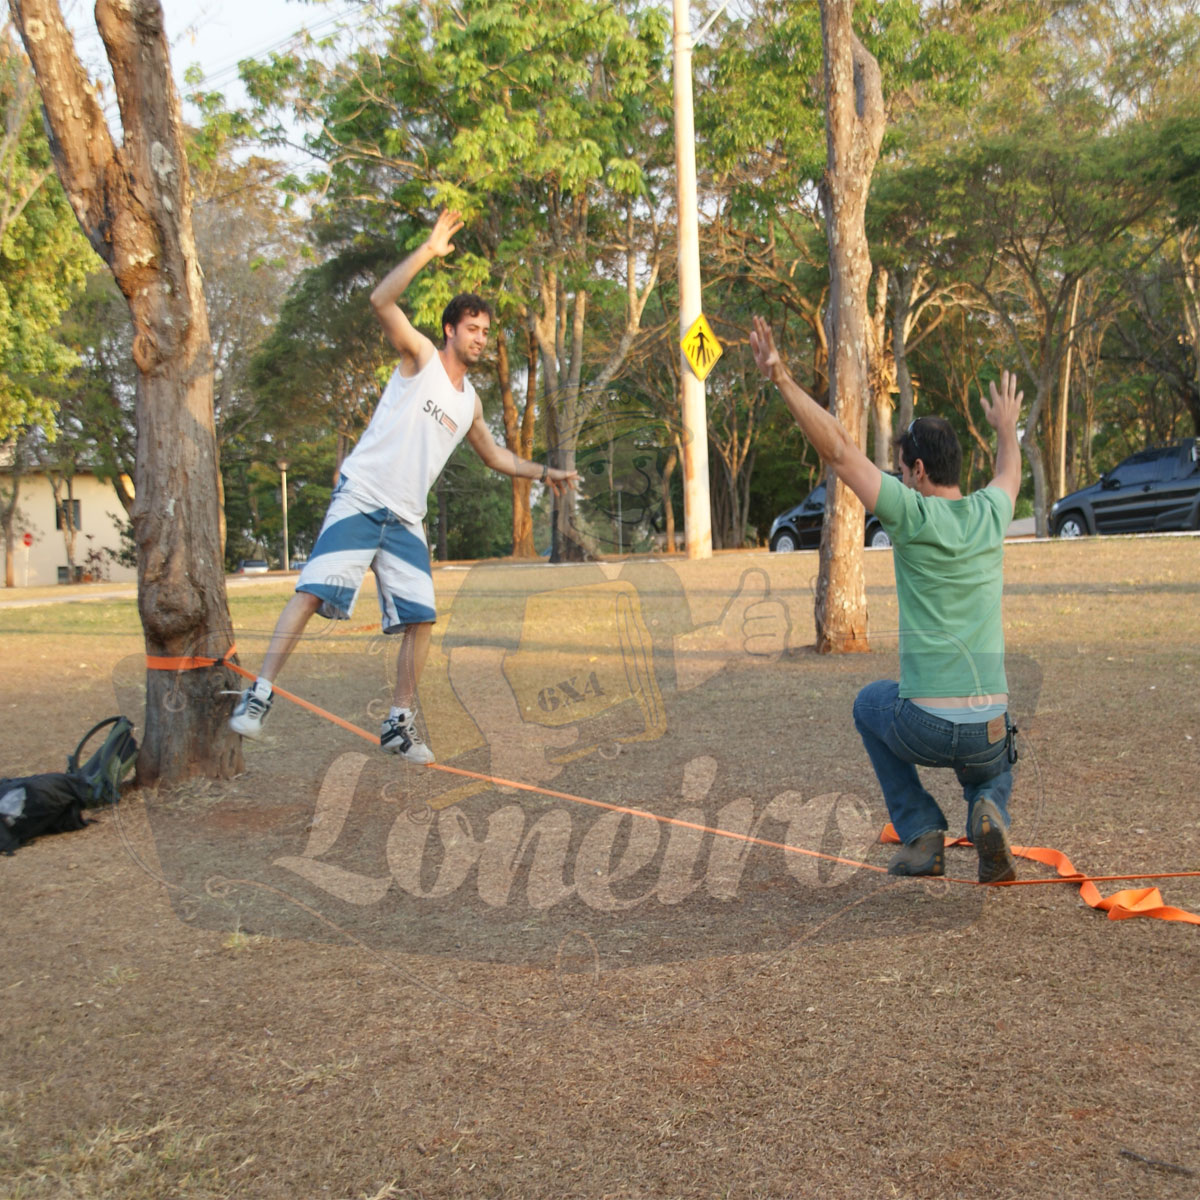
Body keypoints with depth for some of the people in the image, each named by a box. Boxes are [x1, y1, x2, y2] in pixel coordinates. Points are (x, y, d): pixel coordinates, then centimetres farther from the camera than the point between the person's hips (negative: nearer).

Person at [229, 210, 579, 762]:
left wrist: (544, 472, 29)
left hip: (407, 519, 6)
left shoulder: (469, 400, 19)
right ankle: (258, 694, -11)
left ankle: (400, 722, 8)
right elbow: (381, 301, -16)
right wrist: (428, 250, -21)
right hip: (361, 498, -6)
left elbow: (496, 456, 35)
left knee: (421, 618, -3)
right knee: (314, 591, -17)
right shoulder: (421, 357, 1)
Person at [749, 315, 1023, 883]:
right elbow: (1009, 476, 31)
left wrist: (783, 380, -12)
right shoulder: (990, 514, 5)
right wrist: (1006, 428, 51)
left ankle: (920, 834, 19)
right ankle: (989, 813, -1)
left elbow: (839, 451, -11)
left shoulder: (913, 514, -10)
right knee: (991, 771, 39)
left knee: (870, 704, 33)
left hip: (924, 726, -4)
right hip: (989, 728, 4)